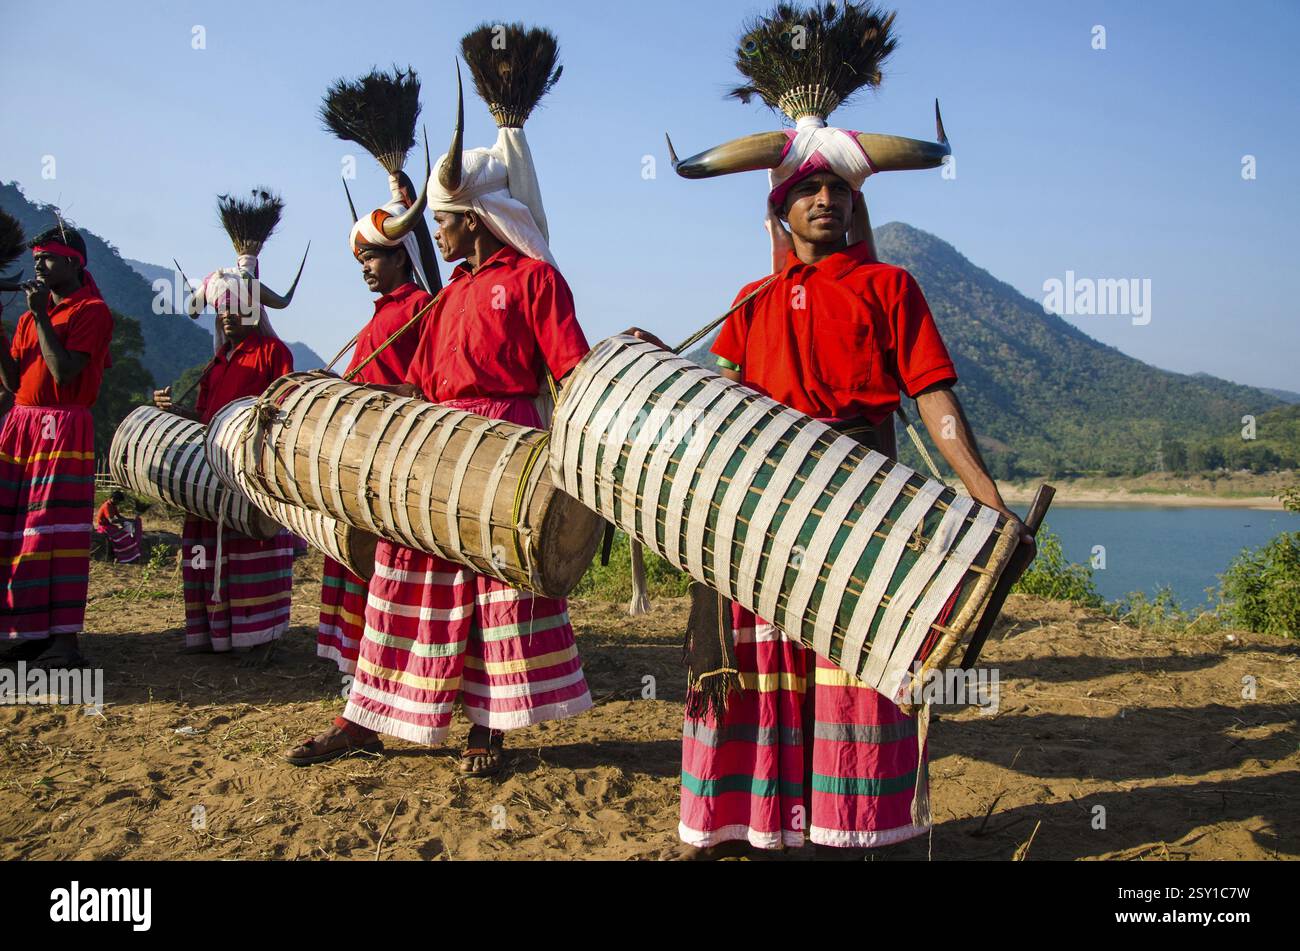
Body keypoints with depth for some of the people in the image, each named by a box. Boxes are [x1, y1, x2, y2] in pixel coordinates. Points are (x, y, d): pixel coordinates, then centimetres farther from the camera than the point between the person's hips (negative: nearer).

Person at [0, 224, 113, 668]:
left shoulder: (92, 311, -4)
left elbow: (64, 373, -16)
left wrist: (41, 317, -11)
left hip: (63, 428, -8)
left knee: (55, 531, -10)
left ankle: (64, 641, -8)